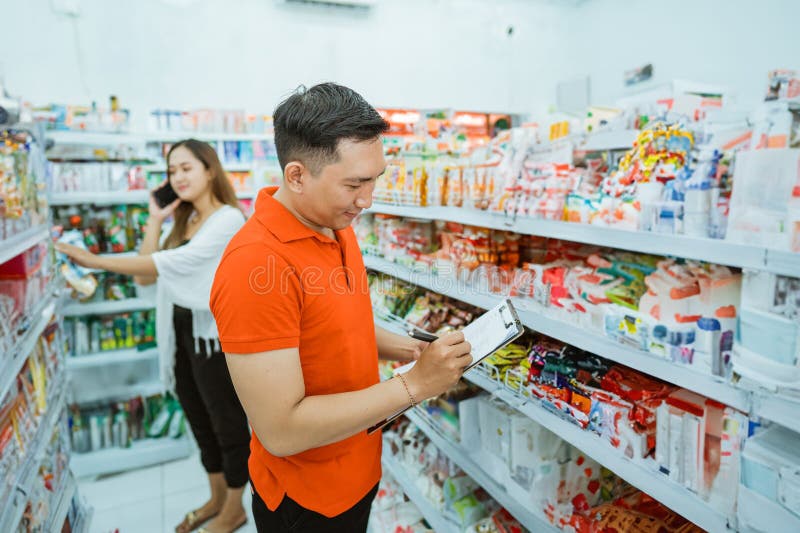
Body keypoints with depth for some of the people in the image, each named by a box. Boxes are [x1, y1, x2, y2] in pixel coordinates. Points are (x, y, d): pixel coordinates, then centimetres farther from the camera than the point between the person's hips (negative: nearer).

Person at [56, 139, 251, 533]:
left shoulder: (228, 219, -15)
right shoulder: (183, 220, 11)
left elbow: (175, 263, -26)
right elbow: (145, 277, 6)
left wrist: (96, 261, -25)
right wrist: (155, 221, 2)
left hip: (214, 334, -8)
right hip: (181, 333, 8)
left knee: (228, 424, 9)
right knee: (201, 423, 20)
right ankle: (216, 499, 41)